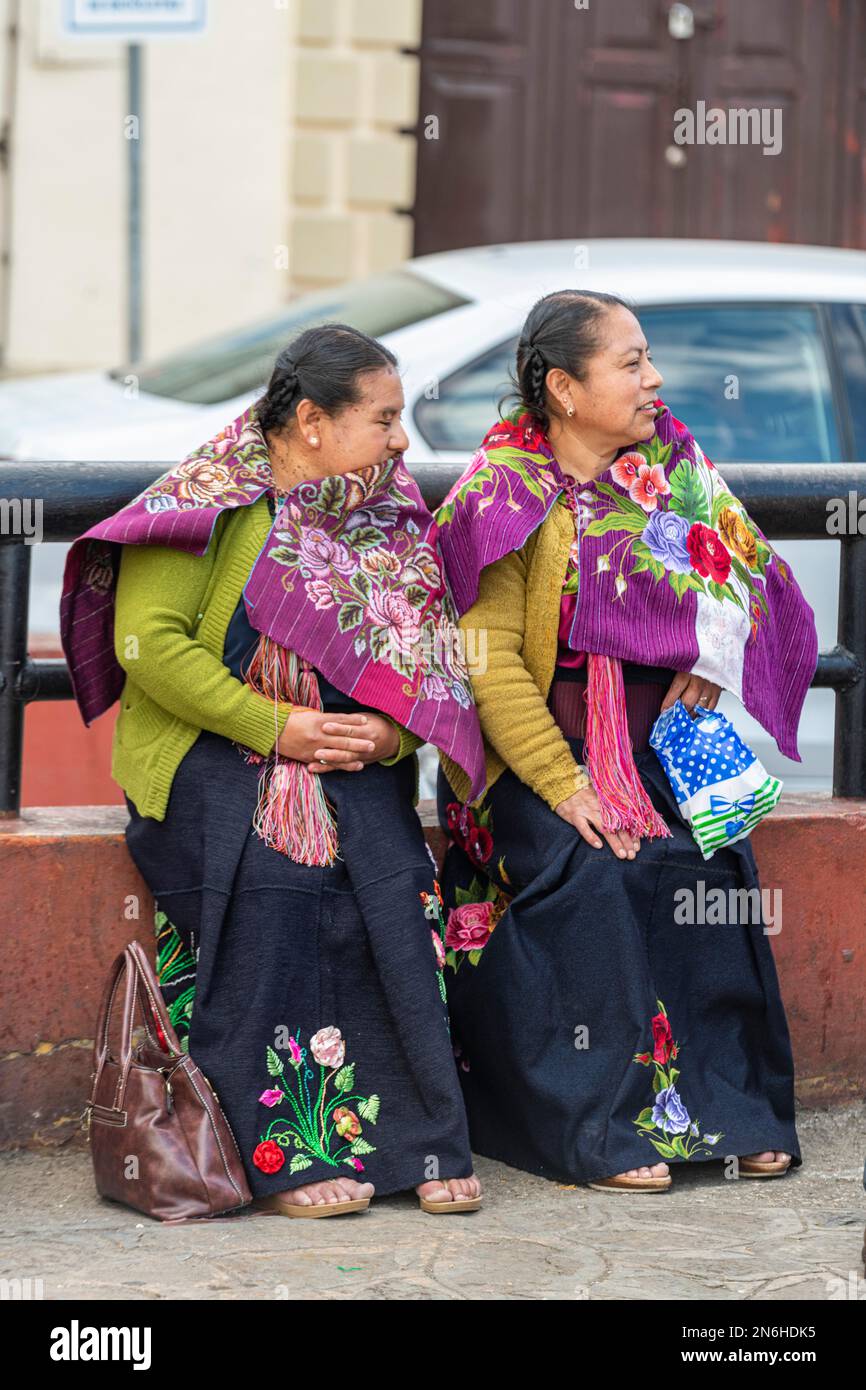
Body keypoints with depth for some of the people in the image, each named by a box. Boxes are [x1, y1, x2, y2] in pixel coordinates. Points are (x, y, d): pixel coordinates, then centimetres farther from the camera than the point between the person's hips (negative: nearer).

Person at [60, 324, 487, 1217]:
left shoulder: (392, 517, 12)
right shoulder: (214, 505, -5)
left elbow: (431, 657, 13)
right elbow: (149, 643, -14)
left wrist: (391, 729, -10)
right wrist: (276, 727, -18)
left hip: (353, 764, 4)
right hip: (210, 754, -4)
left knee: (396, 888, -21)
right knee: (275, 885, -29)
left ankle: (420, 1142, -16)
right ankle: (288, 1152, -23)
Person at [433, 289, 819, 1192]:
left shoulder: (672, 466, 7)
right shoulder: (509, 498, -10)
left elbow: (750, 569, 16)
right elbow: (488, 659, -15)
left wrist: (713, 652, -5)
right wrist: (564, 787, -19)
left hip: (656, 740, 5)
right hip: (539, 750, -5)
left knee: (710, 871, -14)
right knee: (590, 883, -23)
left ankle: (729, 1109, -1)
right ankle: (596, 1129, -13)